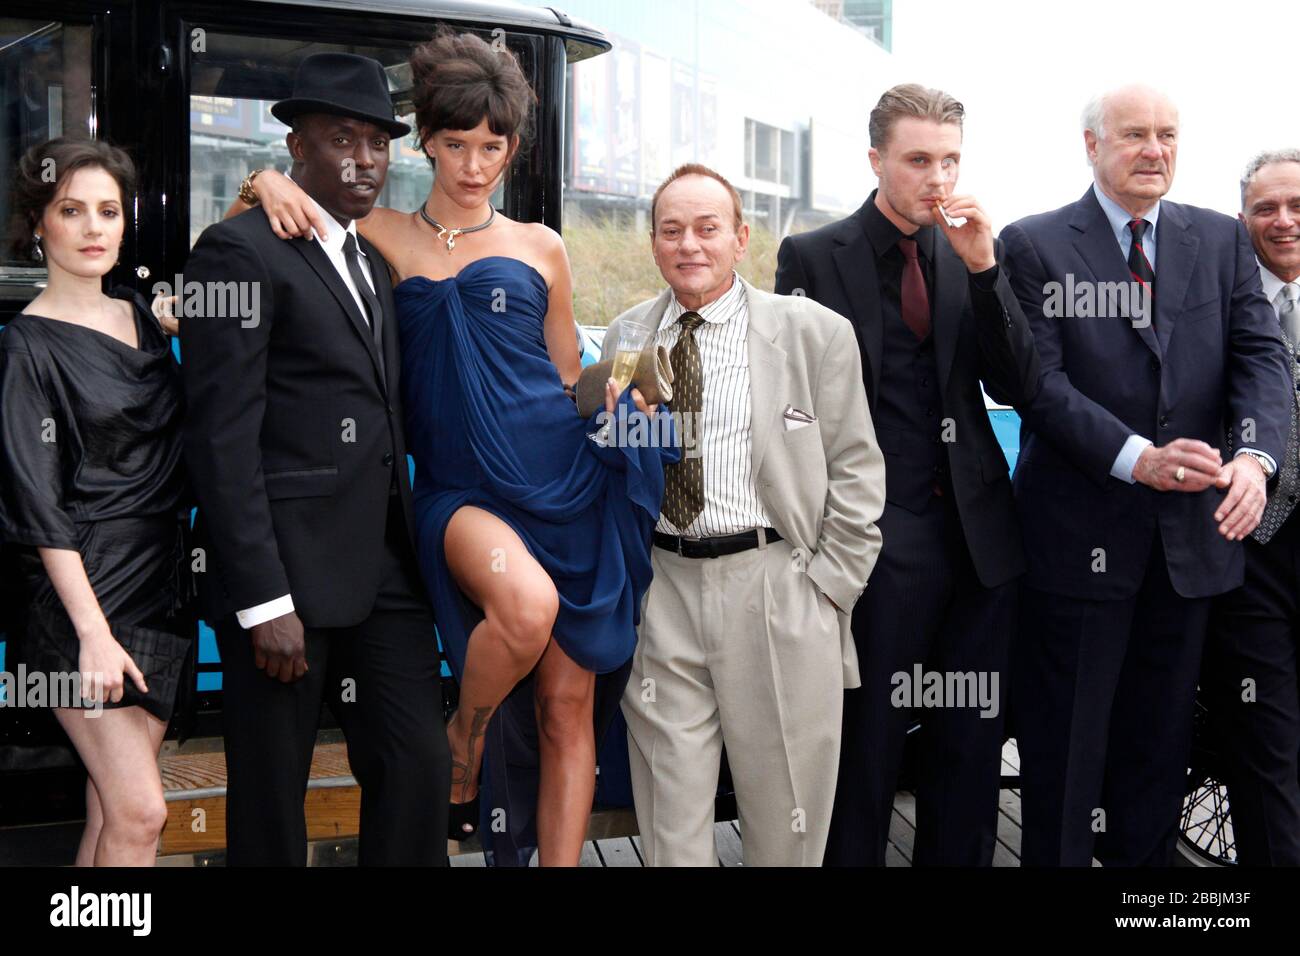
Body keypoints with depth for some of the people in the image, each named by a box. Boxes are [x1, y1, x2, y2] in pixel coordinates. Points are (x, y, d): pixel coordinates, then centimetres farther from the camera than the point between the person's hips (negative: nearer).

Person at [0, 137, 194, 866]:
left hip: (162, 582, 6)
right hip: (86, 593, -6)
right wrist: (94, 631, -18)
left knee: (113, 809, 10)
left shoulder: (141, 316, 11)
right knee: (139, 812, -9)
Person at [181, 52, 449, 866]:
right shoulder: (241, 251, -7)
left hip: (385, 568, 7)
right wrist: (263, 601, -17)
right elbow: (222, 436, -13)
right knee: (272, 794, 6)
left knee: (421, 765, 5)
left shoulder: (376, 263, 18)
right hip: (287, 567, -7)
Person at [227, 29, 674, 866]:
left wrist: (615, 395, 0)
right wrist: (270, 185, -2)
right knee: (527, 602, -33)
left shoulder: (540, 248, 13)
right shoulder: (381, 236, 9)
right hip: (463, 491, -2)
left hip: (567, 482, 2)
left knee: (569, 706, -1)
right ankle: (462, 745, -2)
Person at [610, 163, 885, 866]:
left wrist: (825, 587, -6)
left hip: (779, 597, -2)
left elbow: (856, 472, 0)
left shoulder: (814, 332, 1)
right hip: (658, 590, 2)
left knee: (785, 825, 8)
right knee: (670, 824, 9)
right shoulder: (626, 337, 10)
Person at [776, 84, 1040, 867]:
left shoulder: (971, 257, 9)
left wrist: (984, 267, -11)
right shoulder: (814, 257, -3)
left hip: (977, 537, 4)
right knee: (867, 751, 4)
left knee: (972, 747, 13)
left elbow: (1018, 386, 1)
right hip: (880, 539, -4)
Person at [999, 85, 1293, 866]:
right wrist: (1137, 458, -24)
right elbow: (1040, 380, -12)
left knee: (1162, 737, 14)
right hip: (1082, 529, -4)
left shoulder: (1223, 240, 10)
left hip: (1194, 532, 4)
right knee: (1067, 741, 6)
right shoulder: (1035, 245, -3)